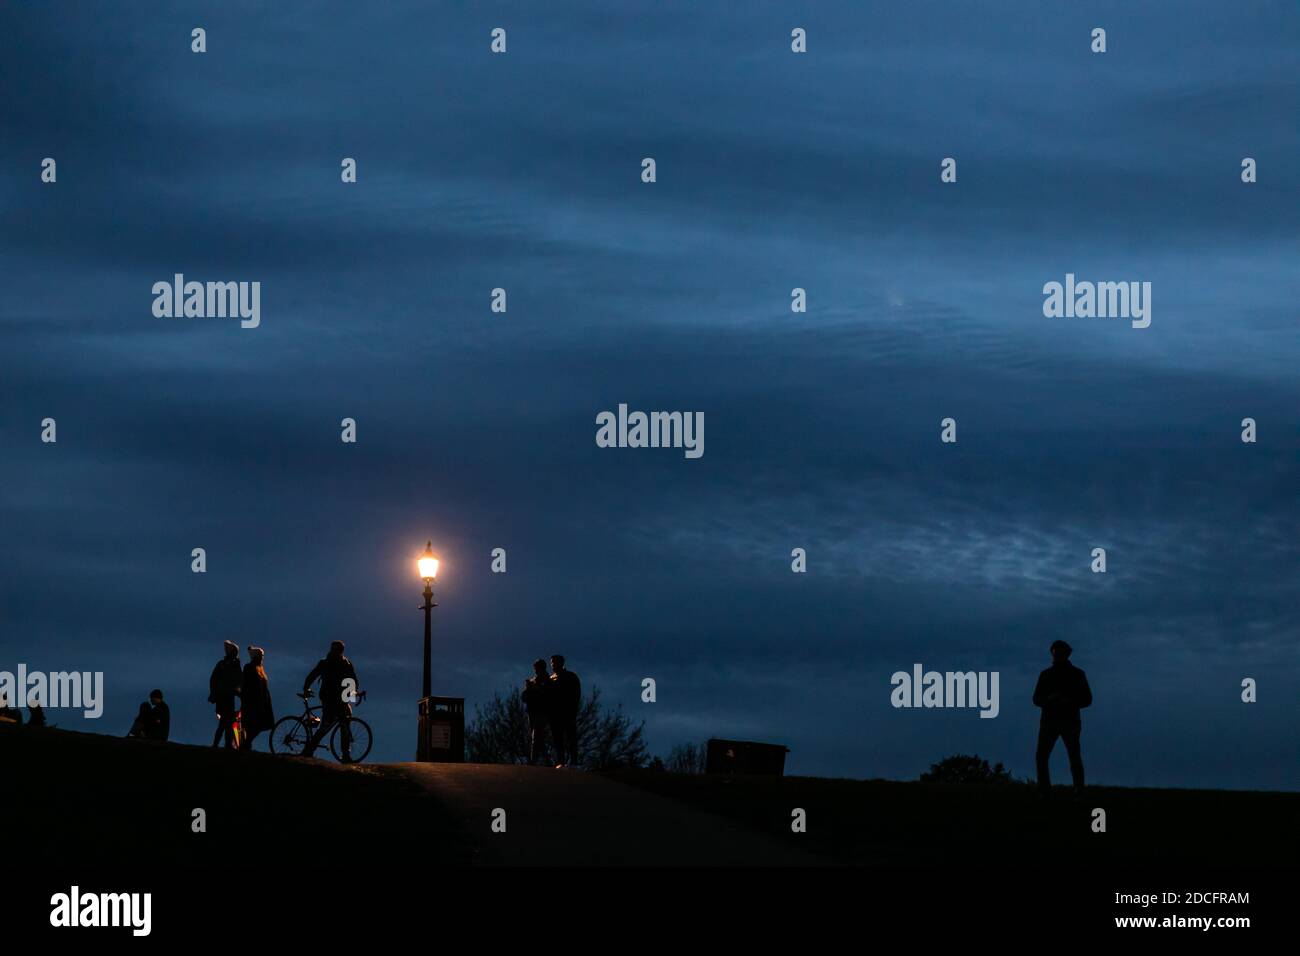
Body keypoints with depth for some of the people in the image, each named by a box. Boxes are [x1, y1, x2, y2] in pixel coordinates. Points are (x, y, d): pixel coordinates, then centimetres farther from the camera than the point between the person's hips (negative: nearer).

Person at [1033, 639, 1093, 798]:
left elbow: (1087, 699, 3)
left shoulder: (1077, 674, 6)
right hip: (1049, 720, 2)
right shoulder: (1046, 675, 12)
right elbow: (1036, 699, 10)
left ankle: (1079, 791, -5)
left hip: (1070, 721, -2)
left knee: (1075, 758, -7)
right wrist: (1049, 699, -13)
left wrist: (1069, 702, -15)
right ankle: (1044, 792, -4)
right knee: (1041, 757, -9)